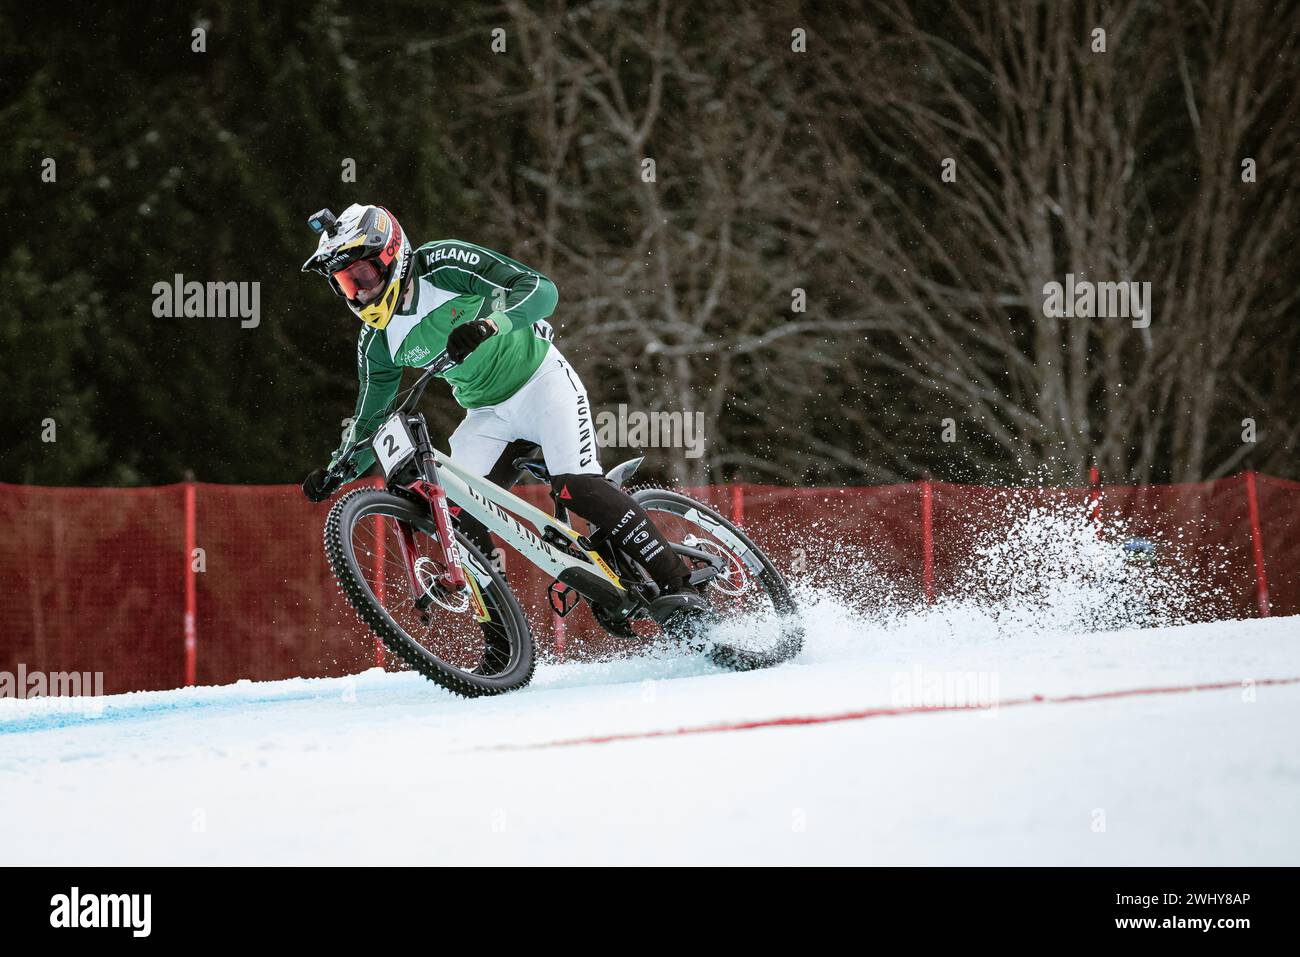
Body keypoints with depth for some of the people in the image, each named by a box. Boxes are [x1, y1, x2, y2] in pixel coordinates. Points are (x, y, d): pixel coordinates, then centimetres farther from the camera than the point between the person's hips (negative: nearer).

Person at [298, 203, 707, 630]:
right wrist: (338, 470, -9)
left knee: (577, 487, -25)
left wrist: (489, 324, -44)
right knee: (456, 516, -14)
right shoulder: (377, 341, -3)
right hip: (487, 416, 6)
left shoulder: (444, 263, -18)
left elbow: (541, 290, -27)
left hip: (539, 382, -6)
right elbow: (370, 419, 8)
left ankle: (681, 589, -22)